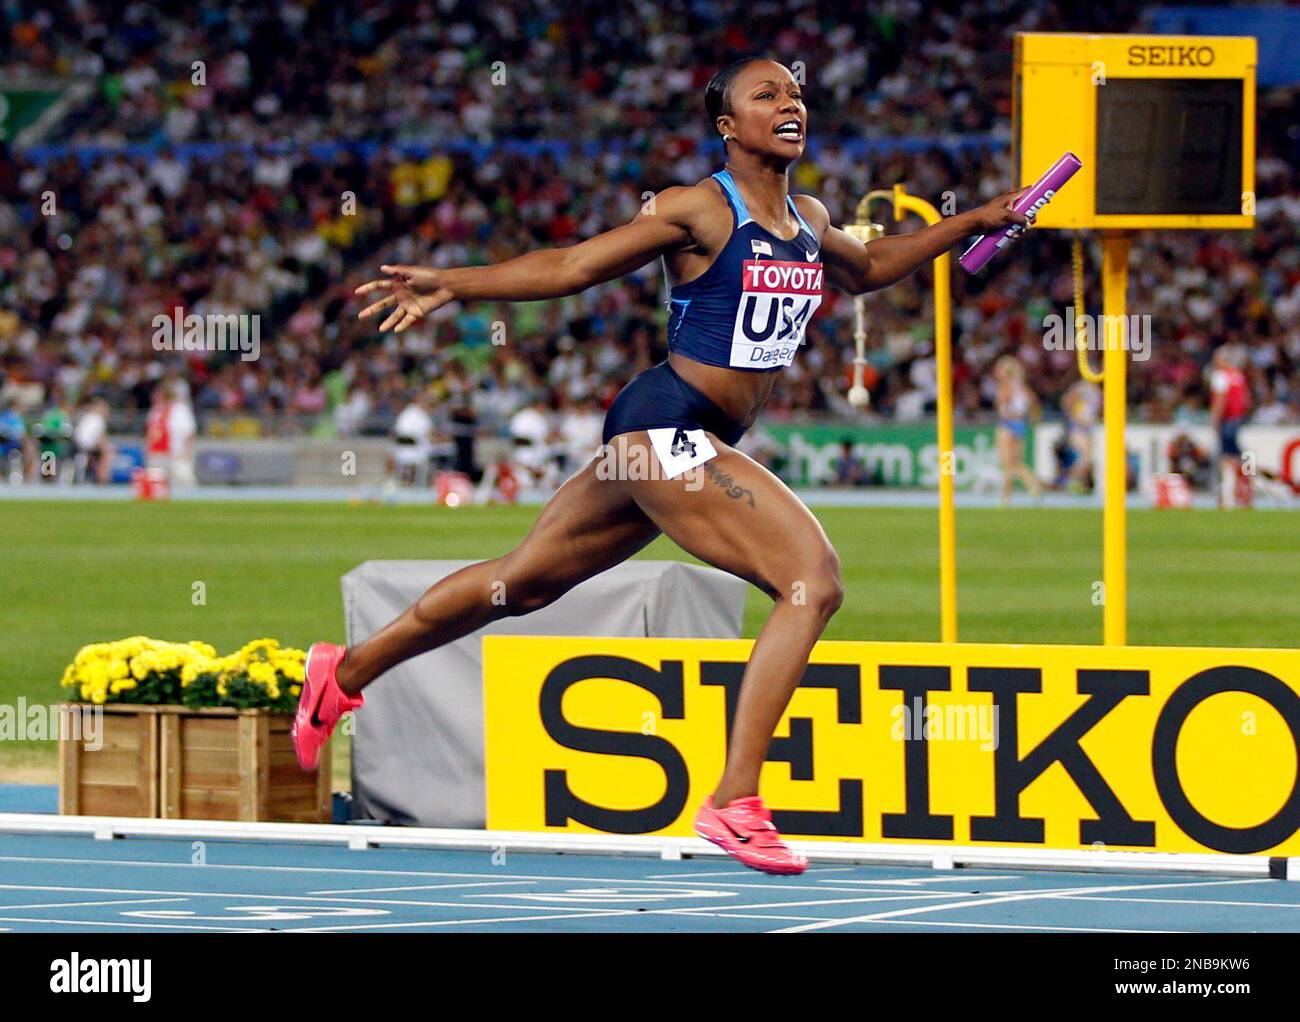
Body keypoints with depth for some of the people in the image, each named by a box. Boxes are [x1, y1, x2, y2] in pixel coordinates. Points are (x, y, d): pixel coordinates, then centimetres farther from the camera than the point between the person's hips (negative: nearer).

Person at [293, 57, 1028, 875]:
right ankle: (734, 805, -19)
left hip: (700, 441, 9)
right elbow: (572, 267, -8)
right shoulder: (700, 210, -10)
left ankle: (348, 671, 35)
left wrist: (972, 223, 29)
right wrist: (451, 285, -15)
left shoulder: (810, 220, 12)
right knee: (813, 578, -19)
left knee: (526, 581, 20)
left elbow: (867, 268, 35)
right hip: (664, 427, -9)